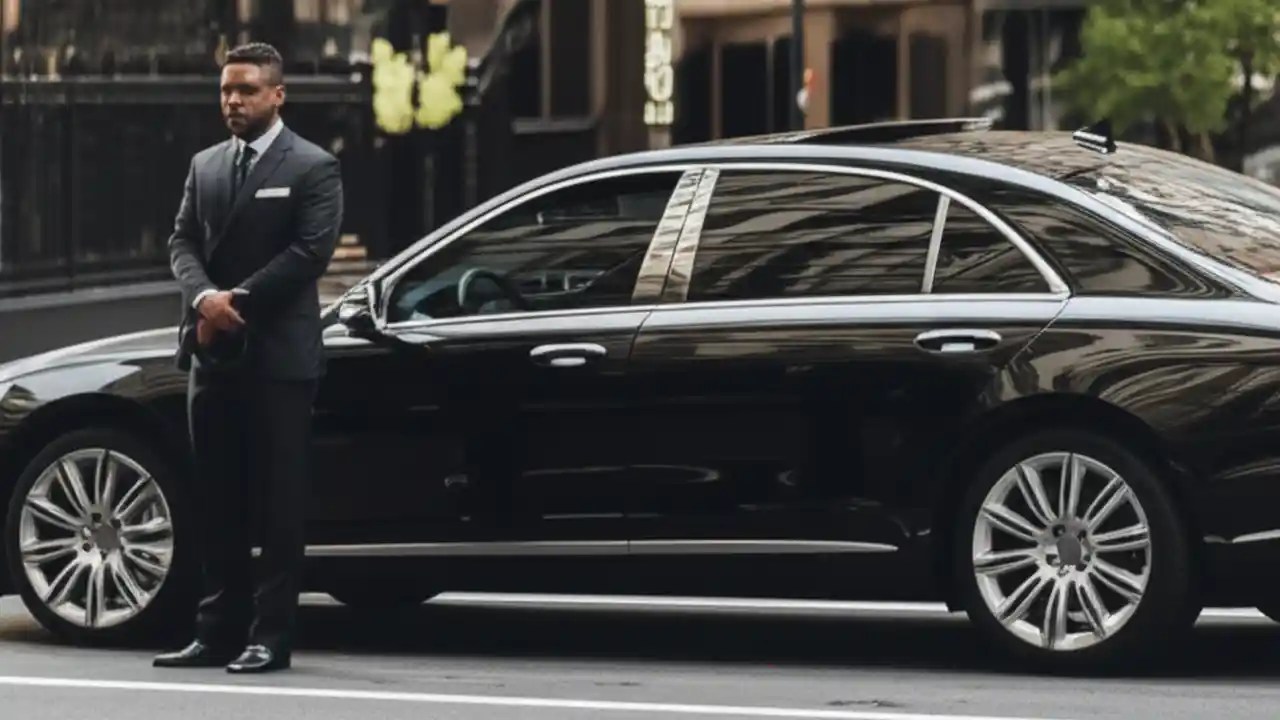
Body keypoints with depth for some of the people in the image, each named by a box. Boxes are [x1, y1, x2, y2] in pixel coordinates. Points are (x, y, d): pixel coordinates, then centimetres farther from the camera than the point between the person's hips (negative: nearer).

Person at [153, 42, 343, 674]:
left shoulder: (312, 169, -2)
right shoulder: (204, 166, 16)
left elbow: (310, 251, -11)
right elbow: (183, 242, 10)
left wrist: (238, 303, -14)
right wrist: (203, 297, -10)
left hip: (279, 358, -6)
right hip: (213, 356, 6)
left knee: (279, 501, -3)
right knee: (217, 503, 7)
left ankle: (271, 637, -2)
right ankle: (219, 631, 11)